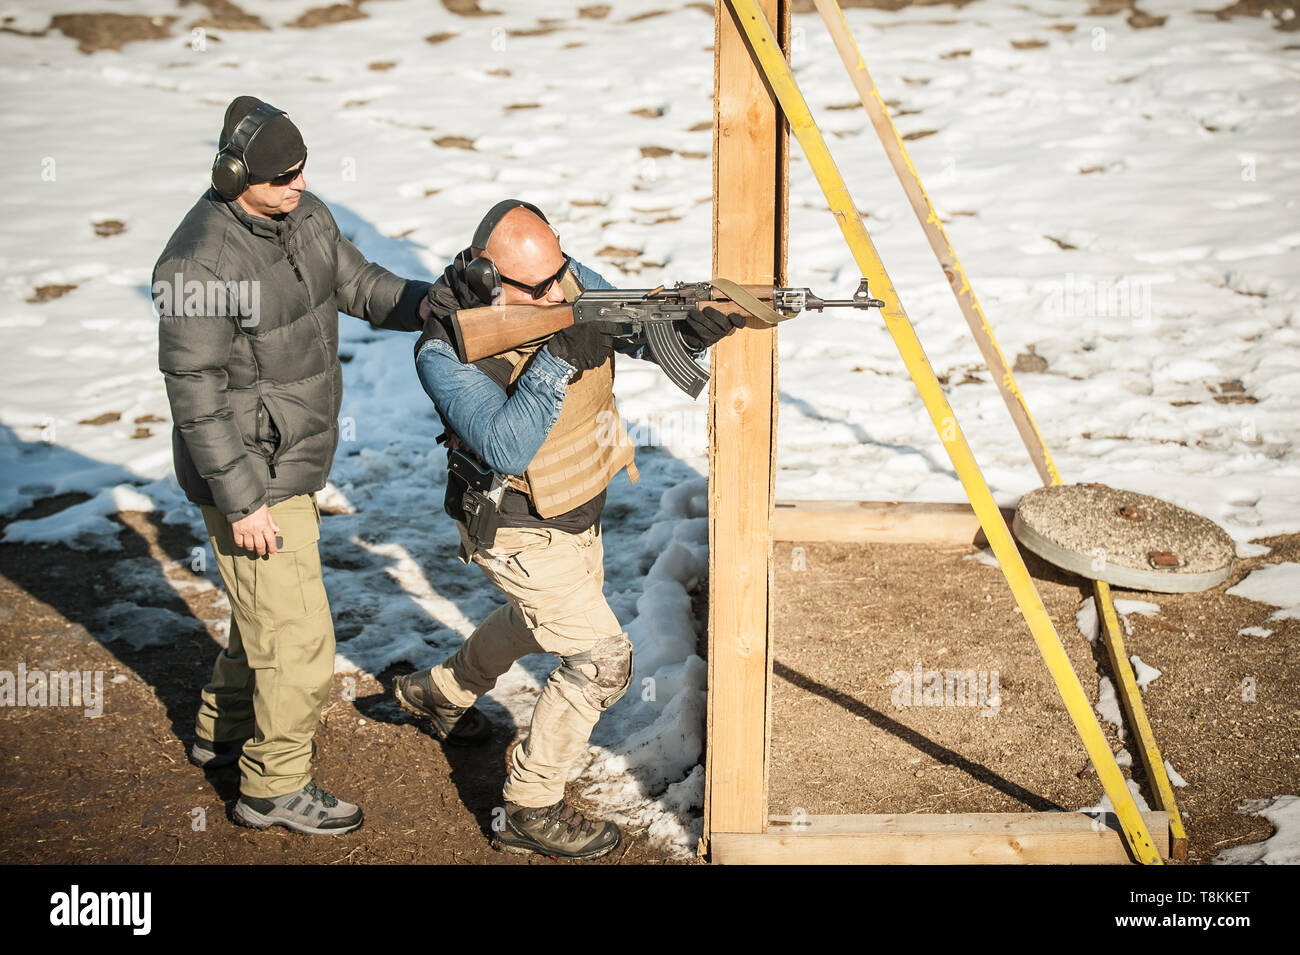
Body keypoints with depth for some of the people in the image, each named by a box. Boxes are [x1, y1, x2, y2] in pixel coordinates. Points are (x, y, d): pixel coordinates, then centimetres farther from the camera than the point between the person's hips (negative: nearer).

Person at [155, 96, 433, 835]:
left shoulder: (304, 215, -2)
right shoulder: (200, 262, -27)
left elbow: (359, 286, 10)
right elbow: (196, 394, -24)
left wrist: (425, 303, -11)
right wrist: (242, 503, -22)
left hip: (295, 463, 9)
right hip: (249, 478, -9)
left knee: (269, 606, 26)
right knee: (298, 637, 0)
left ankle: (224, 731, 47)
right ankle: (275, 788, 18)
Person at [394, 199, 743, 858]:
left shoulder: (567, 281, -12)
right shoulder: (445, 353, -30)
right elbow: (504, 447, -38)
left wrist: (696, 326, -32)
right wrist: (560, 355, -45)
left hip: (577, 508, 8)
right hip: (517, 529, -8)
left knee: (549, 617, 31)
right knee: (602, 660, -9)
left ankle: (441, 692, 56)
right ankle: (529, 813, 8)